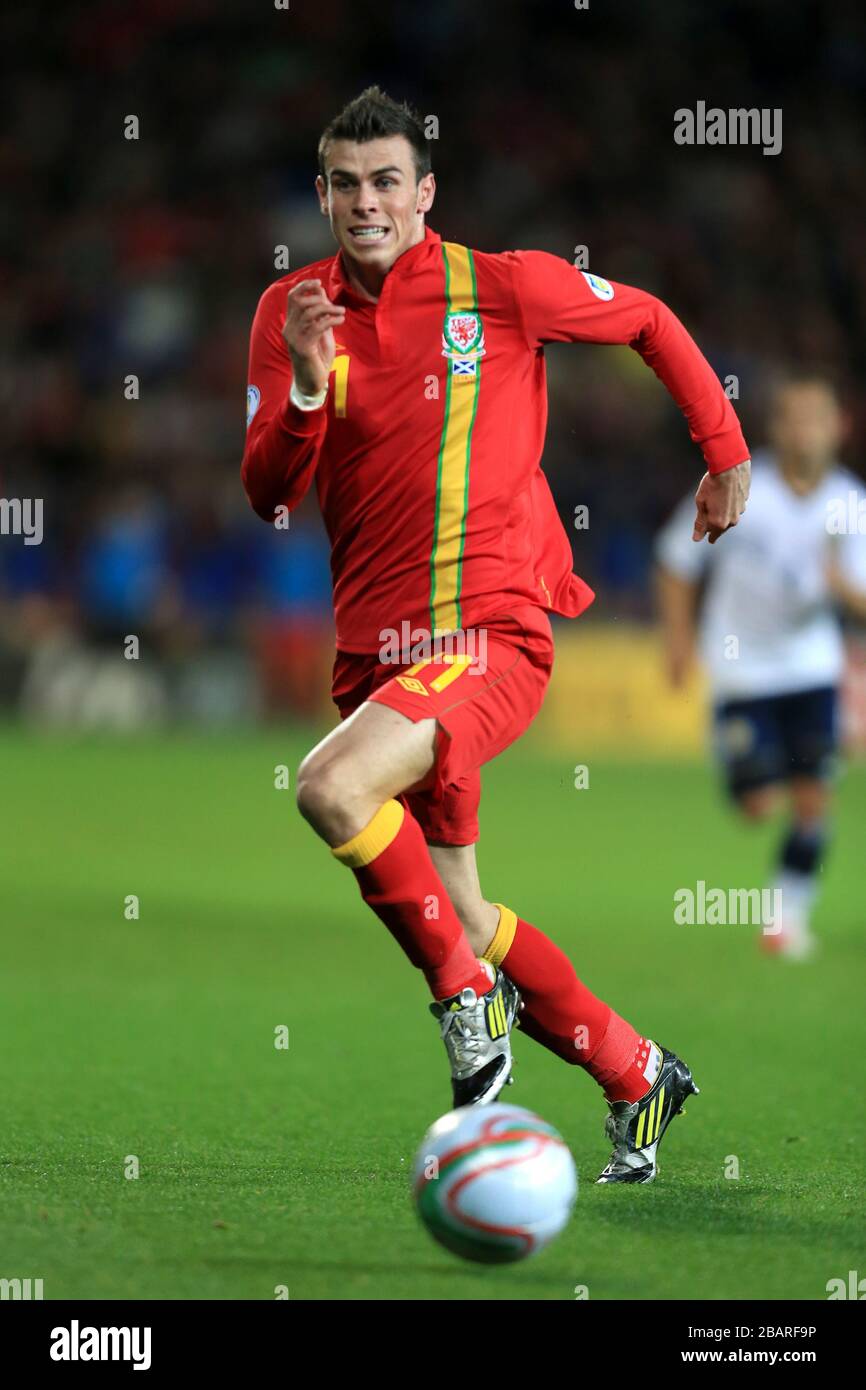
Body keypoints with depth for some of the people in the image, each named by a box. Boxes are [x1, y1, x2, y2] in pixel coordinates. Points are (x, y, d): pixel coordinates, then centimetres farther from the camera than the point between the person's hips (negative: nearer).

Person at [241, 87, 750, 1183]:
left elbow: (649, 321, 11)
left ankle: (469, 996, -11)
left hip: (489, 634, -6)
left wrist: (725, 452, 15)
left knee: (332, 788, -31)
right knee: (458, 915, 11)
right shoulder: (293, 310, 4)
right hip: (373, 647, 6)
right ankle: (638, 1077, 29)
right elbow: (267, 494, -2)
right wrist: (305, 386, -20)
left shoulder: (503, 287, -6)